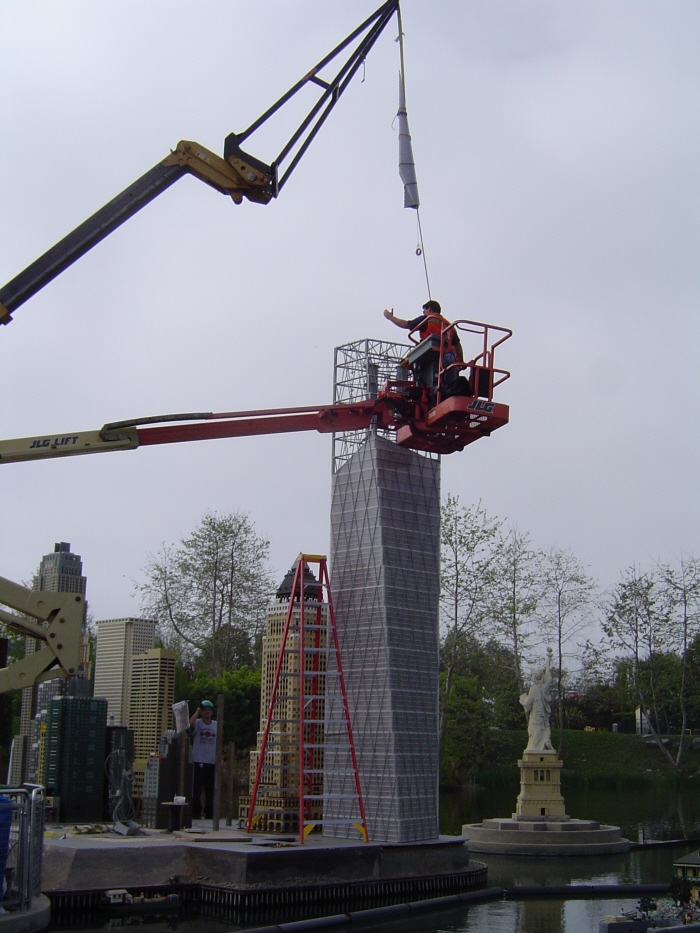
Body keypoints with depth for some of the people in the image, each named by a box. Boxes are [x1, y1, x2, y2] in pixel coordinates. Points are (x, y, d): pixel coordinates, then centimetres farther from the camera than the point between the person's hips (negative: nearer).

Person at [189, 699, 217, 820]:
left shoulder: (216, 725, 12)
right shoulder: (198, 723, 1)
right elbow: (190, 724, -24)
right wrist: (197, 711, -13)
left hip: (212, 762, 3)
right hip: (199, 761, -3)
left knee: (210, 789, 7)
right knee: (197, 788, -5)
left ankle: (209, 813, 14)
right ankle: (196, 813, 1)